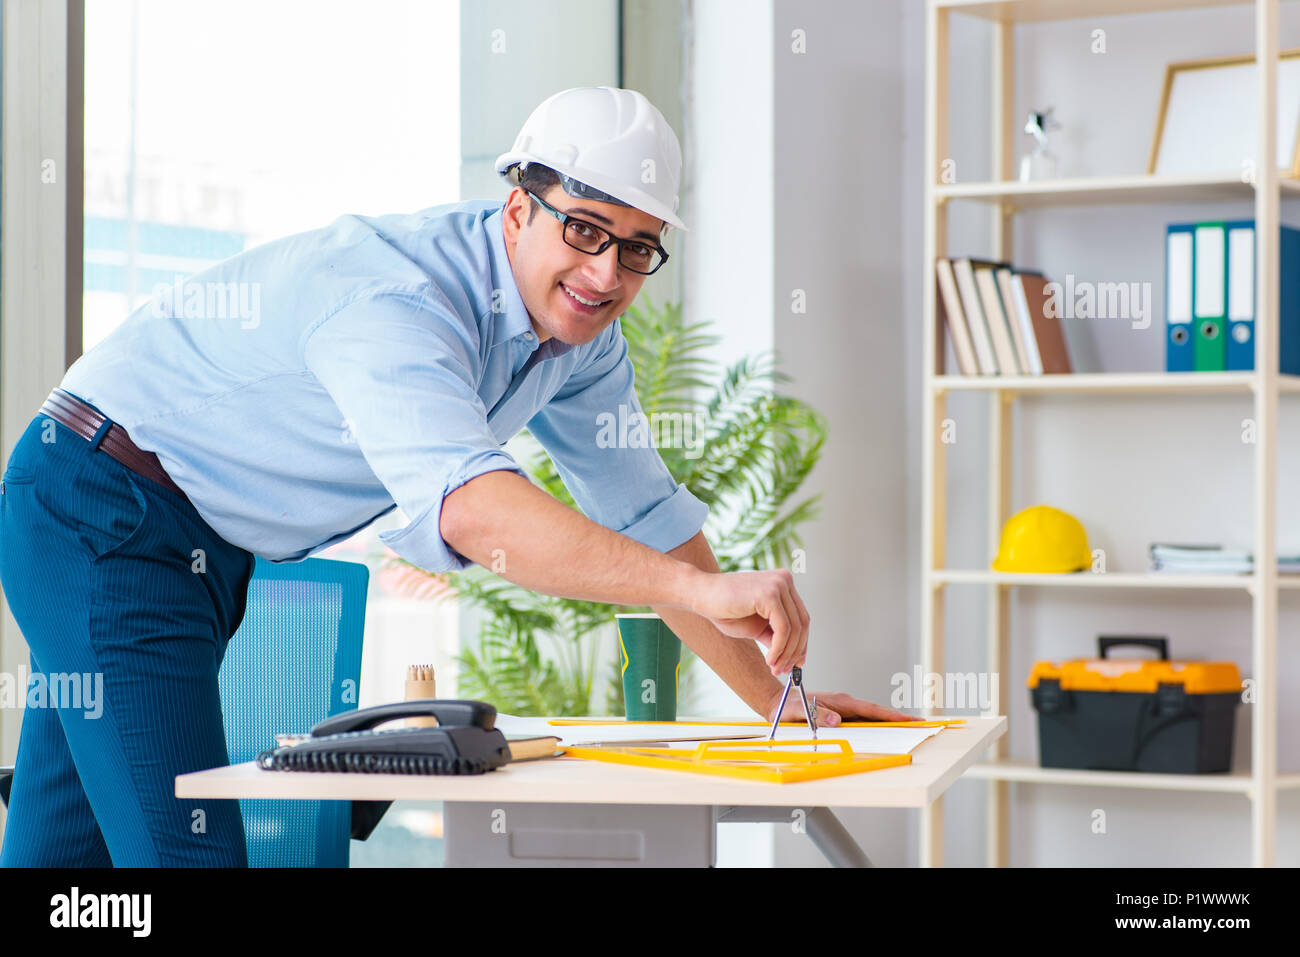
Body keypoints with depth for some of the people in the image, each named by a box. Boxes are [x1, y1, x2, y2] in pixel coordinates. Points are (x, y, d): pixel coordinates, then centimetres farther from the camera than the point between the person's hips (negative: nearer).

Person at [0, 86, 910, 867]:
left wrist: (778, 696, -1)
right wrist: (701, 589, -57)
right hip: (101, 516, -8)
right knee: (188, 846, -16)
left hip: (212, 550, 8)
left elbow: (643, 515, 3)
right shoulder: (394, 300, -32)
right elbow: (469, 509, -48)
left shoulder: (583, 339, -3)